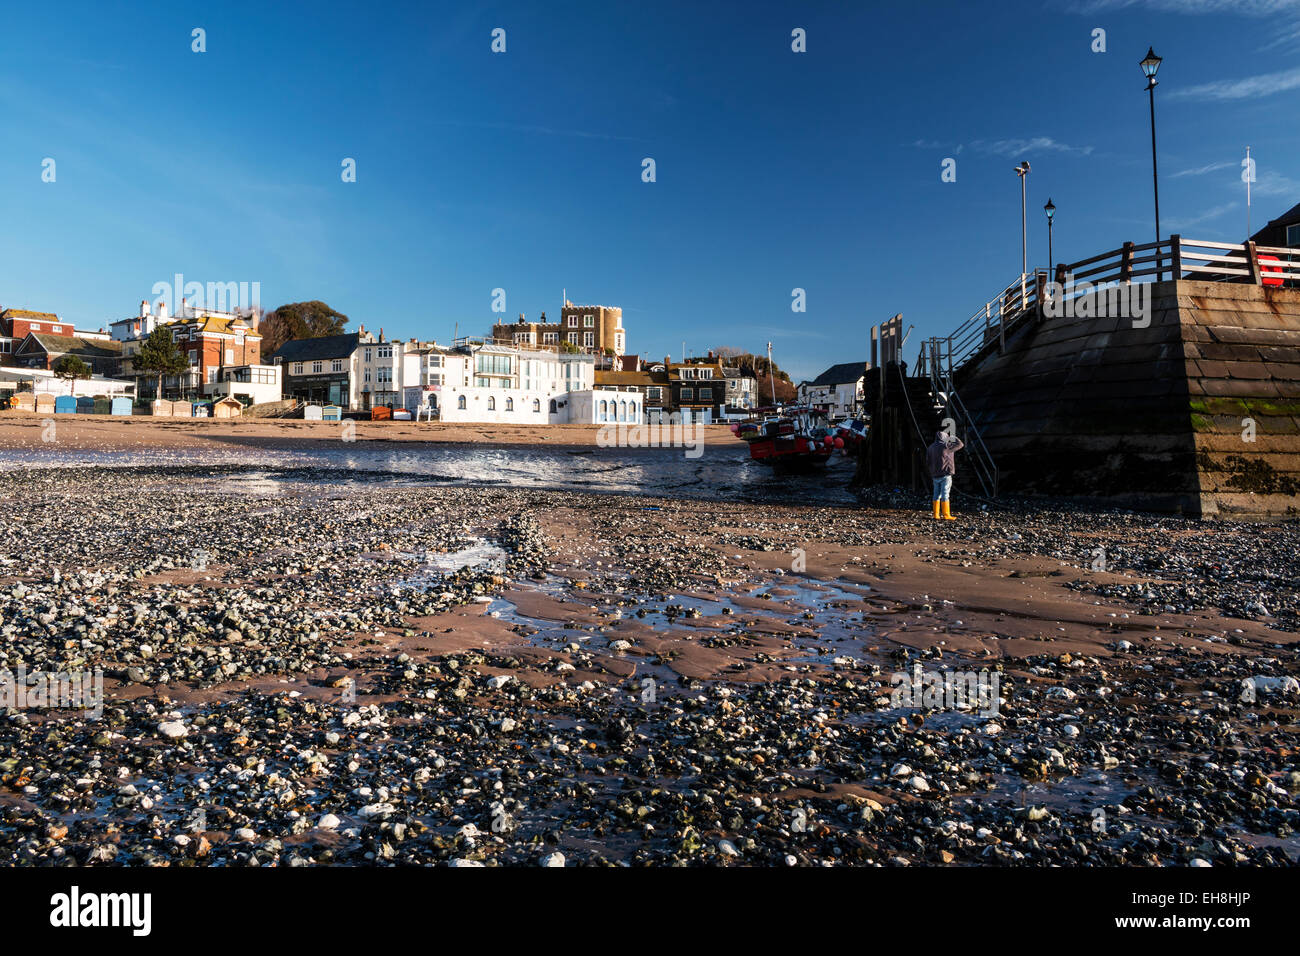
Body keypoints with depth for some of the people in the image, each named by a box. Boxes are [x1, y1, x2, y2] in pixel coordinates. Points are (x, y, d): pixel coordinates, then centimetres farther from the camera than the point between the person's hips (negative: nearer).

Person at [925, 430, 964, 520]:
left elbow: (927, 463, 8)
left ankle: (936, 515, 10)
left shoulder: (930, 448, 7)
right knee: (945, 495, -5)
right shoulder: (946, 446, -10)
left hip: (935, 475, 6)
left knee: (937, 494, 10)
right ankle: (946, 515, -4)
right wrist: (954, 438, 17)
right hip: (945, 475, -6)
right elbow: (960, 444, 0)